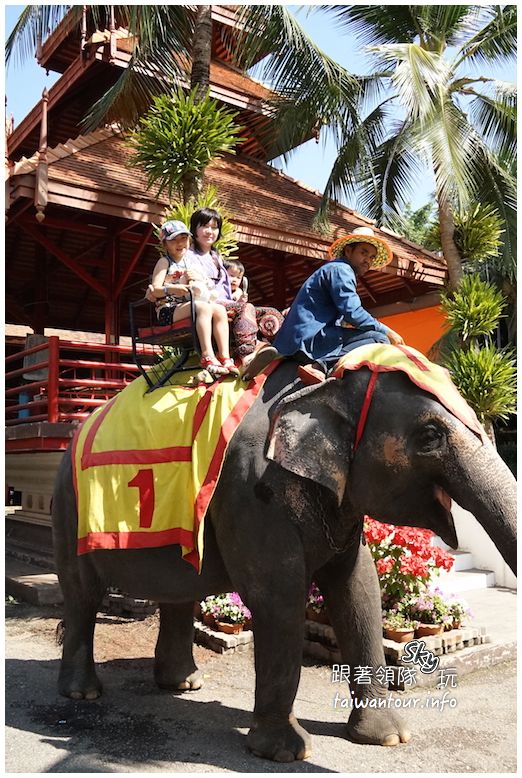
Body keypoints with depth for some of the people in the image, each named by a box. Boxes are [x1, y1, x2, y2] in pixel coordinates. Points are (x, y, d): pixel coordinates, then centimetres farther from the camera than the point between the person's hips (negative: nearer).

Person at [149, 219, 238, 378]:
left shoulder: (187, 262, 22)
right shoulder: (164, 262, 2)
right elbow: (155, 290, -10)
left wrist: (198, 278, 2)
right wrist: (172, 289, -29)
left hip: (185, 307, 7)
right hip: (167, 310, -7)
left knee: (220, 310, -14)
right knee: (203, 307, -32)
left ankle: (224, 356, -23)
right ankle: (207, 356, -40)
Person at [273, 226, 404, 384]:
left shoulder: (340, 270, 27)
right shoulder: (340, 268, -5)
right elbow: (353, 313, -17)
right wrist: (387, 331, -7)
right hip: (309, 339, -10)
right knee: (379, 339, -18)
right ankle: (322, 364, -30)